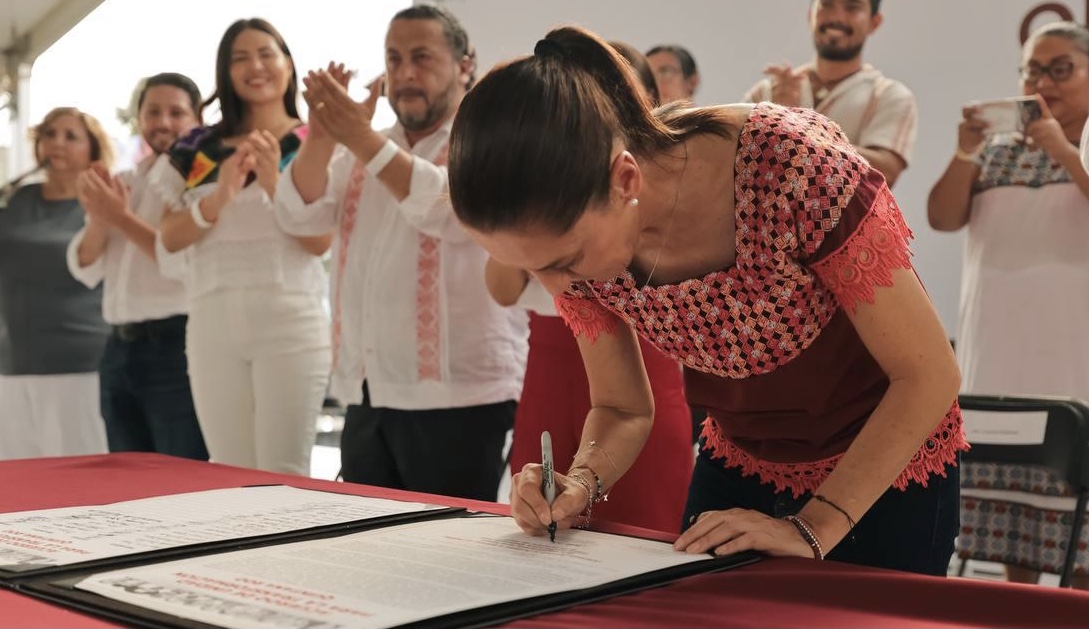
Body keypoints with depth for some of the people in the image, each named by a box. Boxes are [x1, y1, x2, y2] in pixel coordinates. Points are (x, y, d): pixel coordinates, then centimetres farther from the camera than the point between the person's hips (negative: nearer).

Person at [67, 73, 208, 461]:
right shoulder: (123, 186, 16)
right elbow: (85, 270, 11)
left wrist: (123, 218, -15)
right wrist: (99, 219, -8)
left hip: (177, 346, -7)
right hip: (120, 349, 7)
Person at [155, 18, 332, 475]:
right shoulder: (198, 147, 12)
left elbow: (321, 240, -7)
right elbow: (169, 240, 4)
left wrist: (273, 183, -21)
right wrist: (219, 199, -13)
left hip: (291, 321, -3)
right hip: (212, 323, 4)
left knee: (284, 474, -4)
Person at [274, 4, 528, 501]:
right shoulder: (363, 150, 16)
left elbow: (452, 210, -22)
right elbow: (300, 215, 3)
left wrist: (361, 139, -22)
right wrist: (322, 136, -13)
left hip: (456, 395, -6)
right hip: (365, 395, 6)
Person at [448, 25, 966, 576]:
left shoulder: (792, 167, -35)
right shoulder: (571, 235, -20)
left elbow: (928, 374, -24)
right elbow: (621, 409, -5)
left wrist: (812, 527, -28)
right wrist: (581, 484, -25)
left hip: (887, 470, -3)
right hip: (738, 465, 4)